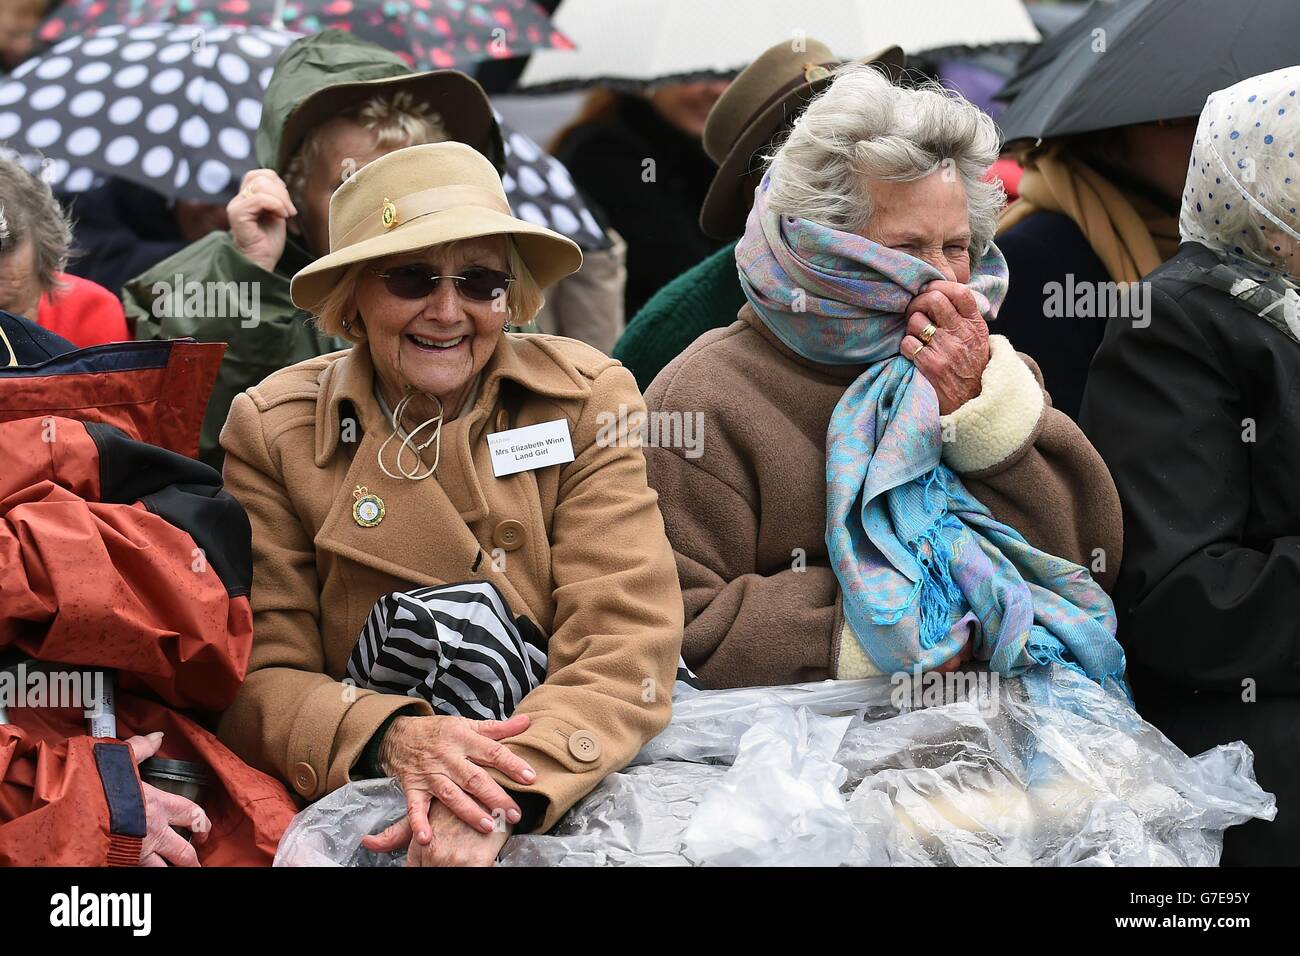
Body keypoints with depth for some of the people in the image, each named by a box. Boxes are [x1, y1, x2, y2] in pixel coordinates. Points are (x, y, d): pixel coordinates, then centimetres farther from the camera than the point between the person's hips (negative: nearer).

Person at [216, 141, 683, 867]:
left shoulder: (588, 399, 0)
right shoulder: (271, 431, 0)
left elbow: (626, 643, -11)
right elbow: (258, 677, -5)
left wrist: (510, 791, -30)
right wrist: (389, 737, -27)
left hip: (570, 792, 1)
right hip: (362, 805, -1)